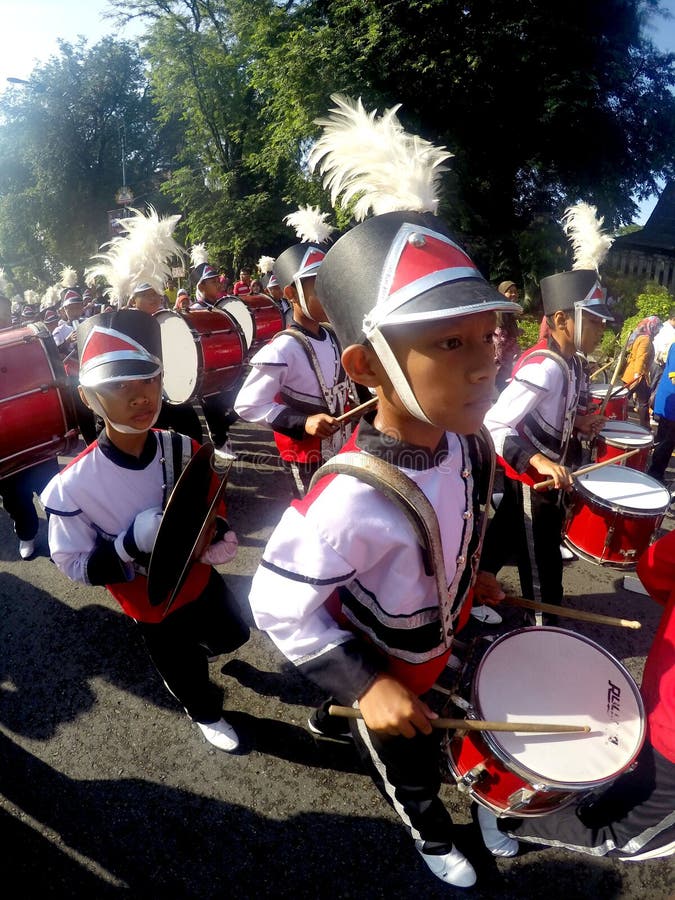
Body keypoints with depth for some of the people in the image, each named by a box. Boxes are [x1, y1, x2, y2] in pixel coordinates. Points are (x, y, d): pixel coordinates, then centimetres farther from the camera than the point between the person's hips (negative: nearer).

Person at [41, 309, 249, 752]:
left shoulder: (185, 450, -20)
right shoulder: (72, 487, -30)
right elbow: (75, 566, -18)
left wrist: (219, 536, -25)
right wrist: (132, 542, -34)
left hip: (201, 580, 3)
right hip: (153, 606, -3)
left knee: (233, 635, 28)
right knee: (186, 675, 22)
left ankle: (186, 647, 61)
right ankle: (207, 714, 57)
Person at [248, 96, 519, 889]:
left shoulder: (464, 443, -21)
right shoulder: (353, 500, -45)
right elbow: (277, 604, -31)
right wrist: (360, 686, -25)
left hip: (439, 639, 6)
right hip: (383, 671, -6)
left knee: (439, 726, 37)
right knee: (409, 765, 27)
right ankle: (432, 838, 62)